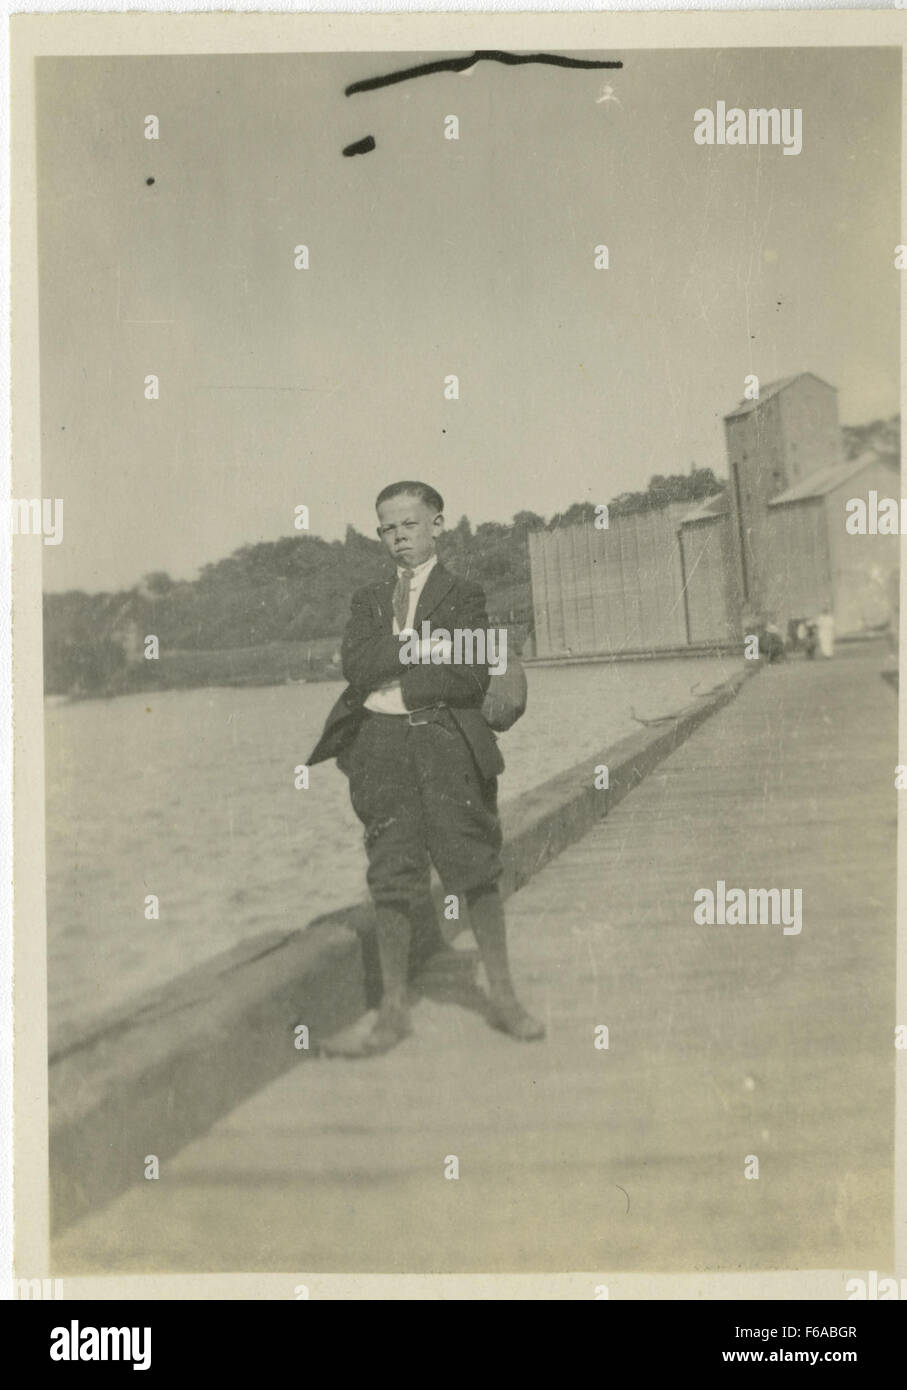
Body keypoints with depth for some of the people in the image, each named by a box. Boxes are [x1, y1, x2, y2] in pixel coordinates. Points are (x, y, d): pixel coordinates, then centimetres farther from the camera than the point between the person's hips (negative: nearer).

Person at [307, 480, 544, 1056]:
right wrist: (422, 646, -9)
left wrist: (396, 685, -5)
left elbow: (473, 675, -8)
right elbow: (355, 663, -1)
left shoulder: (465, 595, 7)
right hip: (383, 746, 3)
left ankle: (504, 997, 12)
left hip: (450, 743, -3)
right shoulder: (369, 600, 18)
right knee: (392, 878, 4)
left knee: (476, 869, -1)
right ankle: (394, 1009, 12)